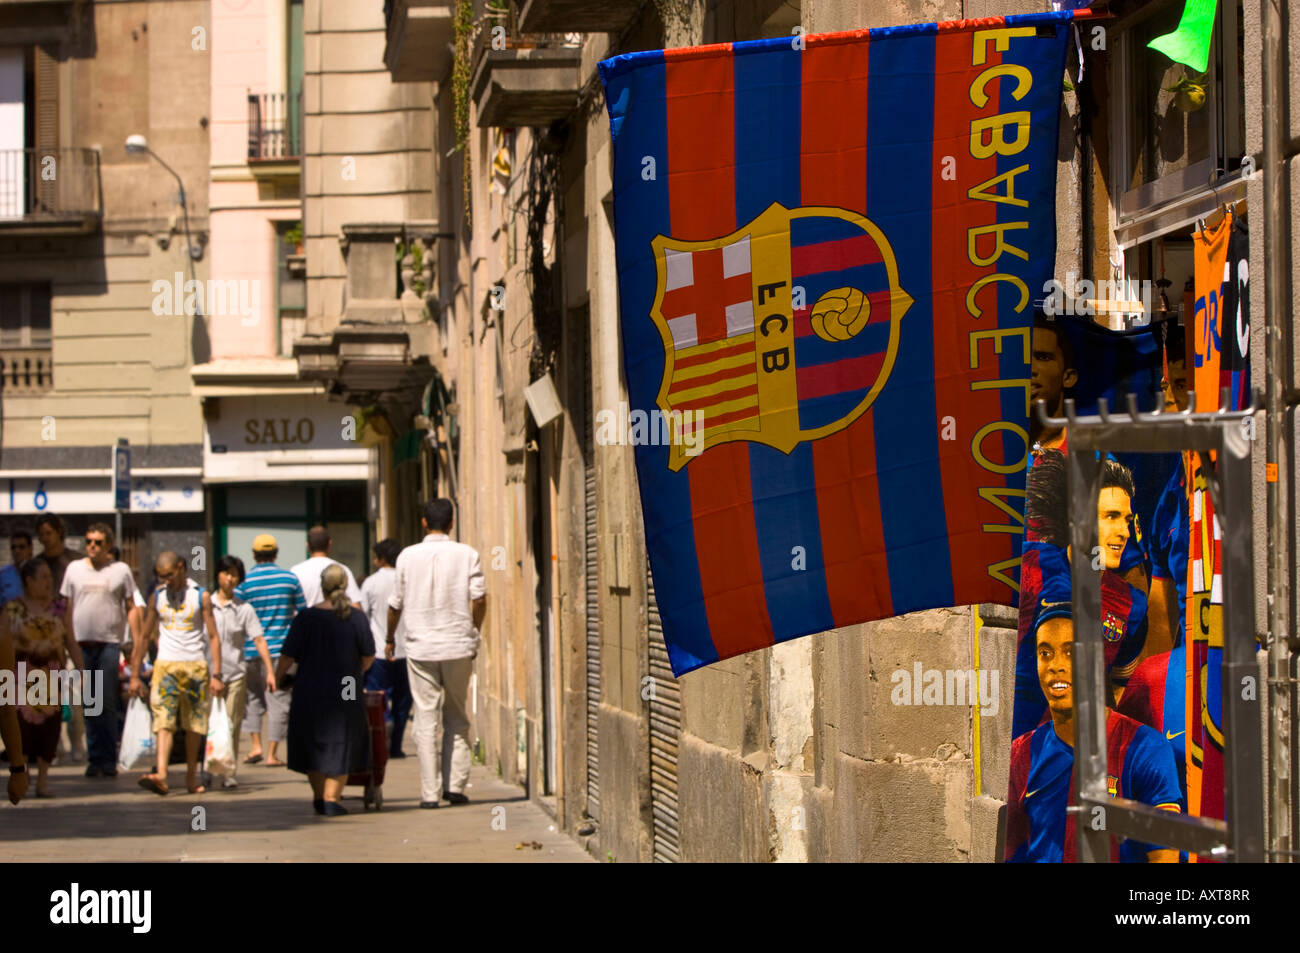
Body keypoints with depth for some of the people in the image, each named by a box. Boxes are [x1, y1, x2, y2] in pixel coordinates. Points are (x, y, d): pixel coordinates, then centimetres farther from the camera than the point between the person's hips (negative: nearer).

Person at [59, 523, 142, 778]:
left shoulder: (121, 570, 6)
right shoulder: (74, 569, 13)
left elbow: (131, 608, 8)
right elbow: (68, 609, 15)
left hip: (109, 644, -2)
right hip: (82, 644, 2)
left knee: (107, 705, -6)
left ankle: (108, 761, -3)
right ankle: (95, 759, 8)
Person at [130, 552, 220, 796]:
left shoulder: (201, 597, 3)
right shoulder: (157, 597, 9)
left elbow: (213, 637, 1)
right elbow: (144, 637, 14)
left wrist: (216, 674, -7)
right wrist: (134, 675, 11)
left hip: (196, 665, -1)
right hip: (165, 665, 1)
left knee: (194, 725, 5)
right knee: (164, 720, -14)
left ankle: (192, 776, 17)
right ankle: (161, 776, -28)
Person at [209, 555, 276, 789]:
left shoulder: (244, 609, 5)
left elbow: (258, 640, 0)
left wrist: (270, 671, -8)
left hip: (236, 674, 0)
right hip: (208, 673, 0)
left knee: (232, 726, 0)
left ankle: (231, 772, 4)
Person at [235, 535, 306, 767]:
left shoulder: (244, 582, -5)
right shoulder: (289, 578, -1)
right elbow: (303, 612, 5)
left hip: (252, 650, 0)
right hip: (282, 648, 0)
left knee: (253, 696, 17)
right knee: (278, 700, 4)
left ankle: (256, 745, 6)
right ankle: (272, 753, 1)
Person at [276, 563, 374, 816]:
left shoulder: (306, 617, -6)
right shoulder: (356, 618, -4)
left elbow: (289, 656, -6)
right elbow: (368, 656, 1)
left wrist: (276, 677, 9)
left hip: (310, 691, 0)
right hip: (346, 691, 0)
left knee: (312, 745, 15)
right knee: (341, 745, 6)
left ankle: (319, 797, 20)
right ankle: (331, 799, -2)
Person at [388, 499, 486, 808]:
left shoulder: (408, 556, 0)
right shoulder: (467, 555, -1)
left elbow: (395, 604, 6)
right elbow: (479, 598, -6)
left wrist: (390, 638, 22)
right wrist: (473, 632, 11)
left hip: (421, 648, 0)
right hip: (459, 647, 0)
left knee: (426, 721, 1)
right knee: (457, 719, 13)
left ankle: (430, 792, -2)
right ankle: (455, 784, 7)